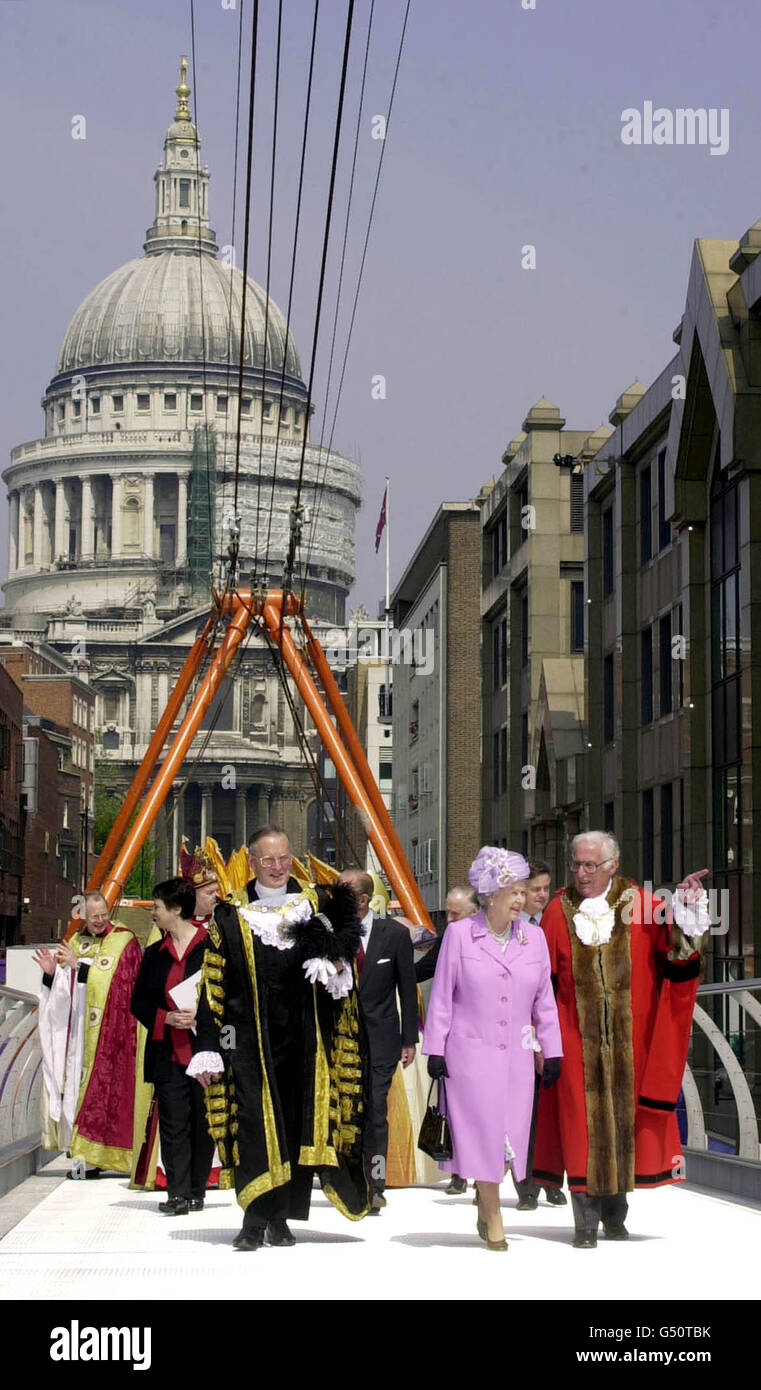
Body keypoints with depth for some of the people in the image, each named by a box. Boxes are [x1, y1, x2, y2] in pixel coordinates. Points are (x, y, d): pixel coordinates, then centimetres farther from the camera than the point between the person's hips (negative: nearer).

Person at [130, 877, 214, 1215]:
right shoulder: (155, 954, 14)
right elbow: (139, 1002, 14)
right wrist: (166, 1018, -4)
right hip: (168, 1051, 4)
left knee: (204, 1123, 2)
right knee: (173, 1124, -2)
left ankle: (196, 1192, 10)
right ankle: (177, 1193, -2)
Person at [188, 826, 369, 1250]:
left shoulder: (316, 906, 9)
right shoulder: (231, 915, 2)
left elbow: (344, 950, 16)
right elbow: (213, 986, 1)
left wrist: (335, 966, -10)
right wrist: (208, 1049, -5)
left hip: (303, 1038, 2)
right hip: (250, 1036, -2)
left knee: (298, 1123, 3)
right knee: (254, 1126, -9)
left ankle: (281, 1218, 11)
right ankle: (255, 1219, -7)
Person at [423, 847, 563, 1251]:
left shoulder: (534, 938, 7)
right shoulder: (459, 934, -2)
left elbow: (544, 1000, 12)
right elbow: (441, 995, 0)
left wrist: (552, 1051, 9)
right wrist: (435, 1050, -3)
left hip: (515, 1055, 3)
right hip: (470, 1053, -3)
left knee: (509, 1136, 3)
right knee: (483, 1133, -3)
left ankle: (485, 1210, 24)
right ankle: (493, 1222, 7)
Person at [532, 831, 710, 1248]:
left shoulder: (638, 905, 2)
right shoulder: (560, 911, 2)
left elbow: (671, 943, -8)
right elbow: (542, 976, 2)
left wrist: (685, 912, -24)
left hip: (628, 1037, 1)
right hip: (578, 1039, -1)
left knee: (623, 1116, 7)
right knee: (583, 1119, -3)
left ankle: (615, 1213, 20)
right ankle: (586, 1221, 0)